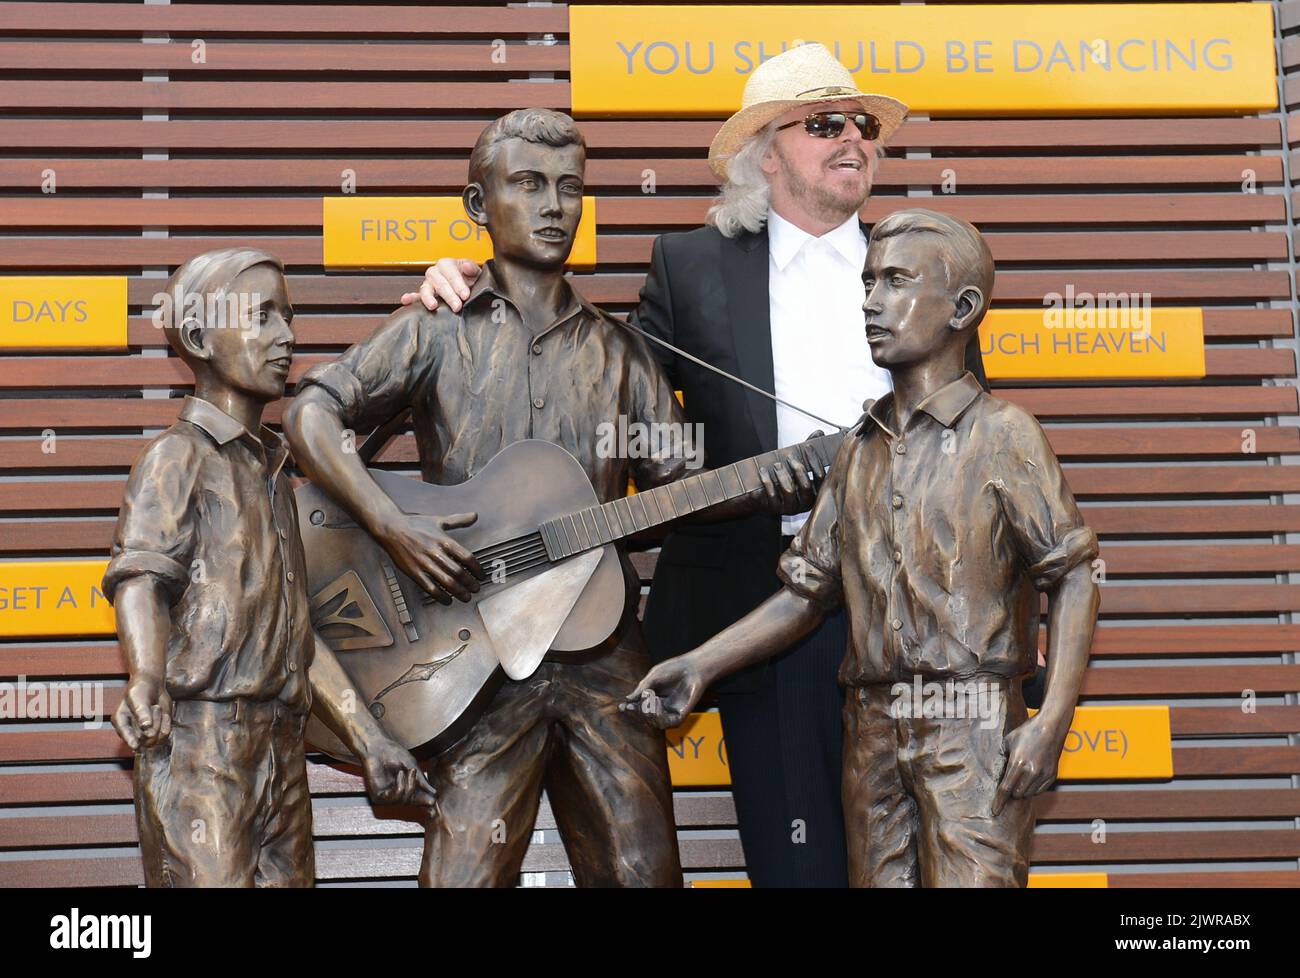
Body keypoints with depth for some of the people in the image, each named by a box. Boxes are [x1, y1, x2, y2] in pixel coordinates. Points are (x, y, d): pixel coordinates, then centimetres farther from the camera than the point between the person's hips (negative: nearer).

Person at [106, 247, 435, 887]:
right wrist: (148, 681, -39)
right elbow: (139, 577, -19)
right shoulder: (179, 457, -3)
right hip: (199, 748, -8)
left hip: (282, 754, 8)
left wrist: (368, 742, 20)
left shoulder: (271, 472, 22)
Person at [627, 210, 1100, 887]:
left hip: (972, 731, -5)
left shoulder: (1003, 435, -2)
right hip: (872, 733, 6)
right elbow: (808, 591, 17)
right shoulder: (860, 449, 14)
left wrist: (1052, 721, -15)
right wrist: (700, 666, 8)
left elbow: (1073, 575, -6)